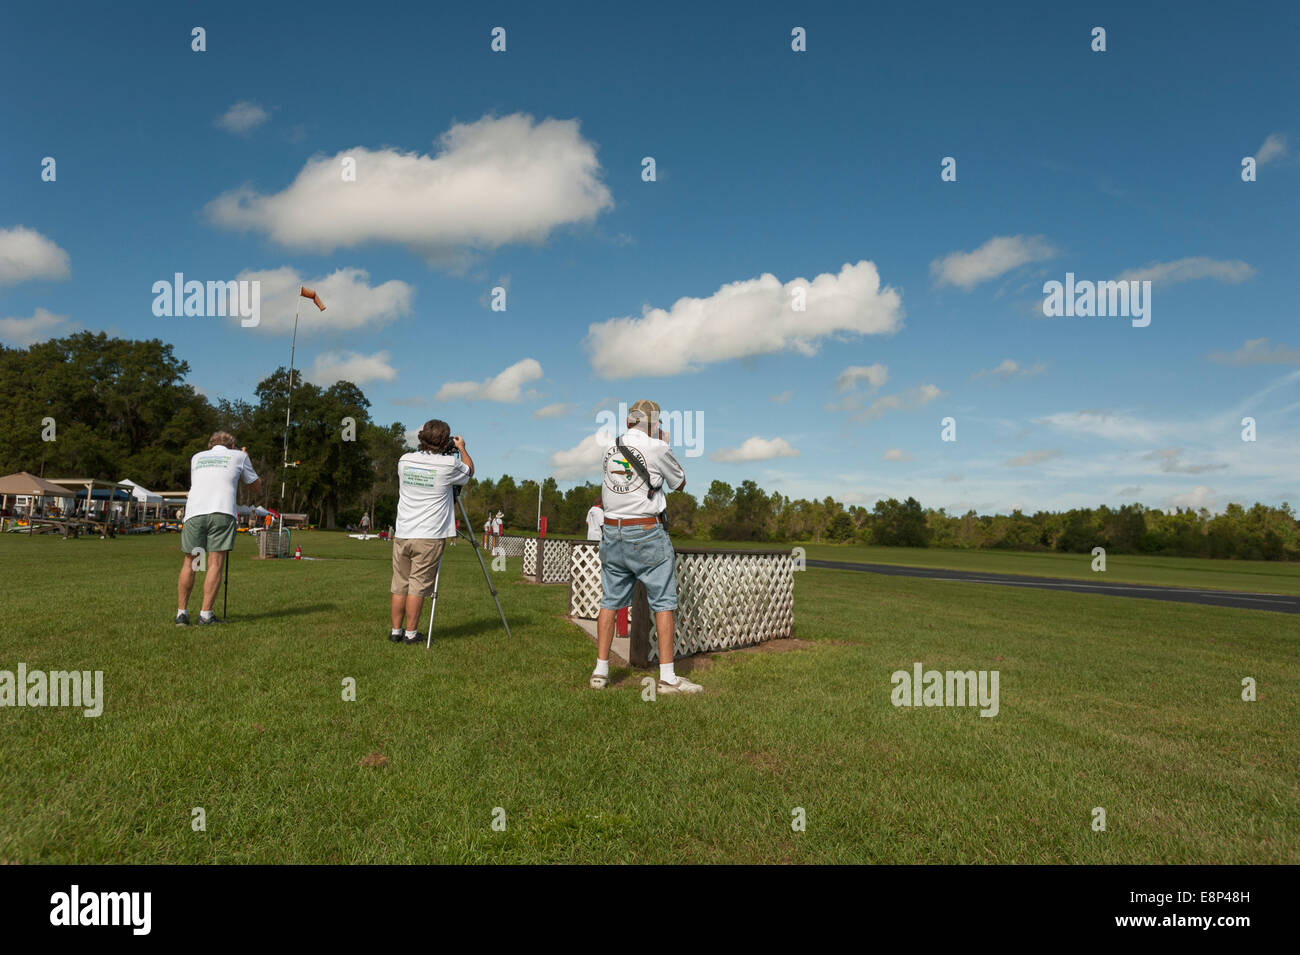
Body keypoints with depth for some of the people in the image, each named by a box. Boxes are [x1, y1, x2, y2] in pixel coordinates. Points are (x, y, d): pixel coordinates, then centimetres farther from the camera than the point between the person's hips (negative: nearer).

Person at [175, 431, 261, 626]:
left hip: (194, 512, 3)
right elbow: (256, 487, 25)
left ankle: (181, 612, 9)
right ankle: (205, 614, -4)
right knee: (215, 564, -2)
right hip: (222, 513, -3)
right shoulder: (238, 456, 17)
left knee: (188, 563, 10)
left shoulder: (197, 457, 25)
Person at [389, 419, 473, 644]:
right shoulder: (449, 464, -8)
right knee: (418, 587, 2)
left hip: (402, 535, 4)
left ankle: (396, 631, 19)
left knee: (400, 585, 12)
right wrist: (462, 448, 27)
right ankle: (410, 633, 8)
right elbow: (470, 471, 13)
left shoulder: (405, 461, 4)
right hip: (429, 537, -4)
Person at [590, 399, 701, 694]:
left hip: (612, 532, 6)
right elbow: (679, 483, 7)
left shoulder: (610, 450, 10)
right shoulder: (656, 448, -7)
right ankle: (667, 678, 2)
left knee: (610, 602, 12)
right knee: (664, 603, 2)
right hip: (647, 535, -6)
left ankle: (600, 672, 14)